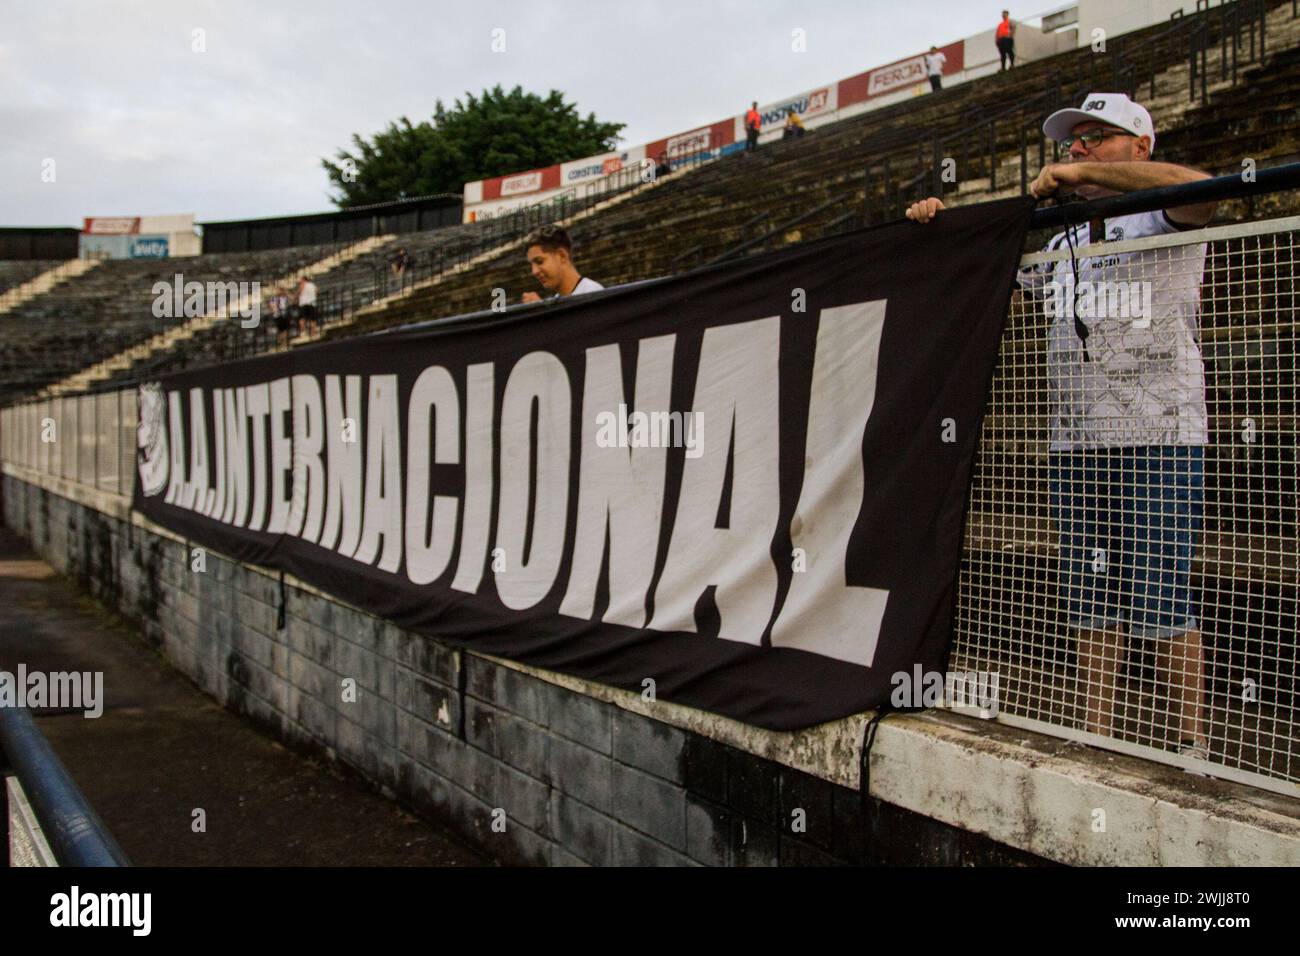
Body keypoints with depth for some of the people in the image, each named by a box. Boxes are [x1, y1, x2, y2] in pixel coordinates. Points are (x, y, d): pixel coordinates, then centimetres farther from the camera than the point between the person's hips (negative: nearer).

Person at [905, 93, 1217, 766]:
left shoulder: (1166, 223, 0)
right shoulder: (1060, 243, 19)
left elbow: (1199, 186, -22)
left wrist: (1078, 173, -16)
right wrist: (942, 227, 7)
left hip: (1160, 440, -6)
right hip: (1073, 445, 6)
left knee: (1160, 602, -5)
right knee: (1091, 599, 10)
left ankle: (1192, 743, 10)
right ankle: (1097, 734, 20)